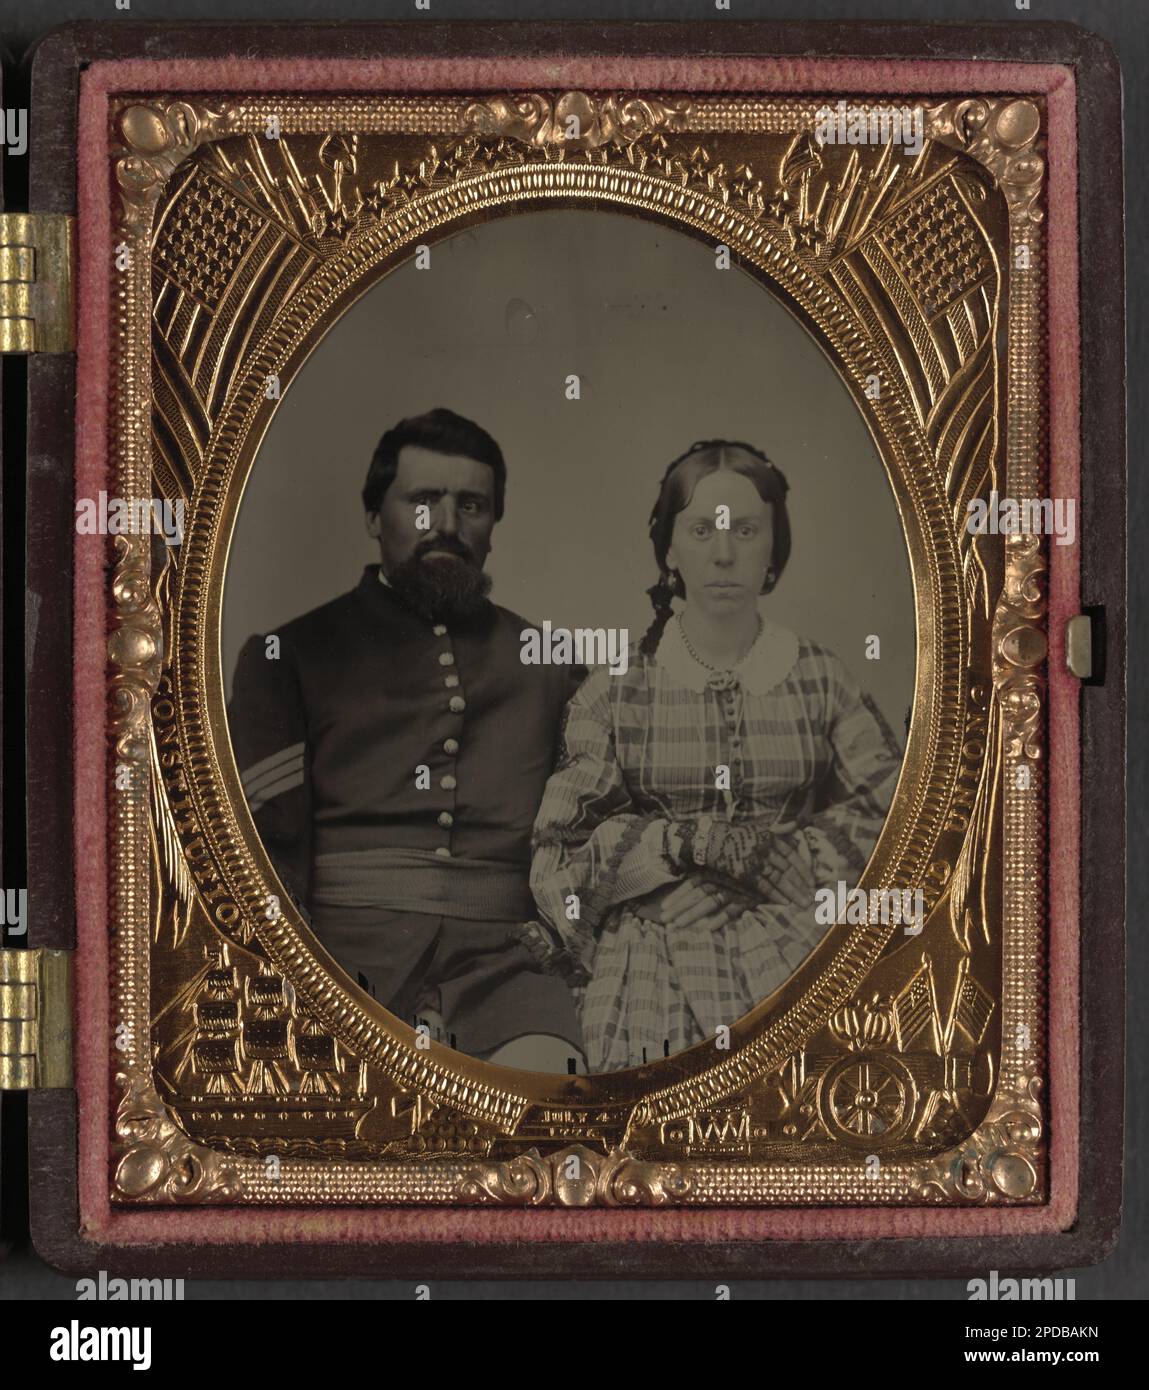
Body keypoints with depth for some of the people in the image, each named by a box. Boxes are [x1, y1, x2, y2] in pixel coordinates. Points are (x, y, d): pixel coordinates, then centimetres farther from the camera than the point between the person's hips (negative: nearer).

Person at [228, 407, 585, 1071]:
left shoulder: (547, 662, 22)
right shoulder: (289, 655, 14)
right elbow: (269, 848, 4)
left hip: (498, 958, 2)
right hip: (347, 948, -2)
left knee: (547, 1069, -32)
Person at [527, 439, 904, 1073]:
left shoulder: (823, 681, 9)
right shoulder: (613, 692, 7)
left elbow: (895, 818, 5)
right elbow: (561, 851, 3)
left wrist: (775, 855, -7)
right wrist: (685, 842, -10)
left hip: (794, 974, 1)